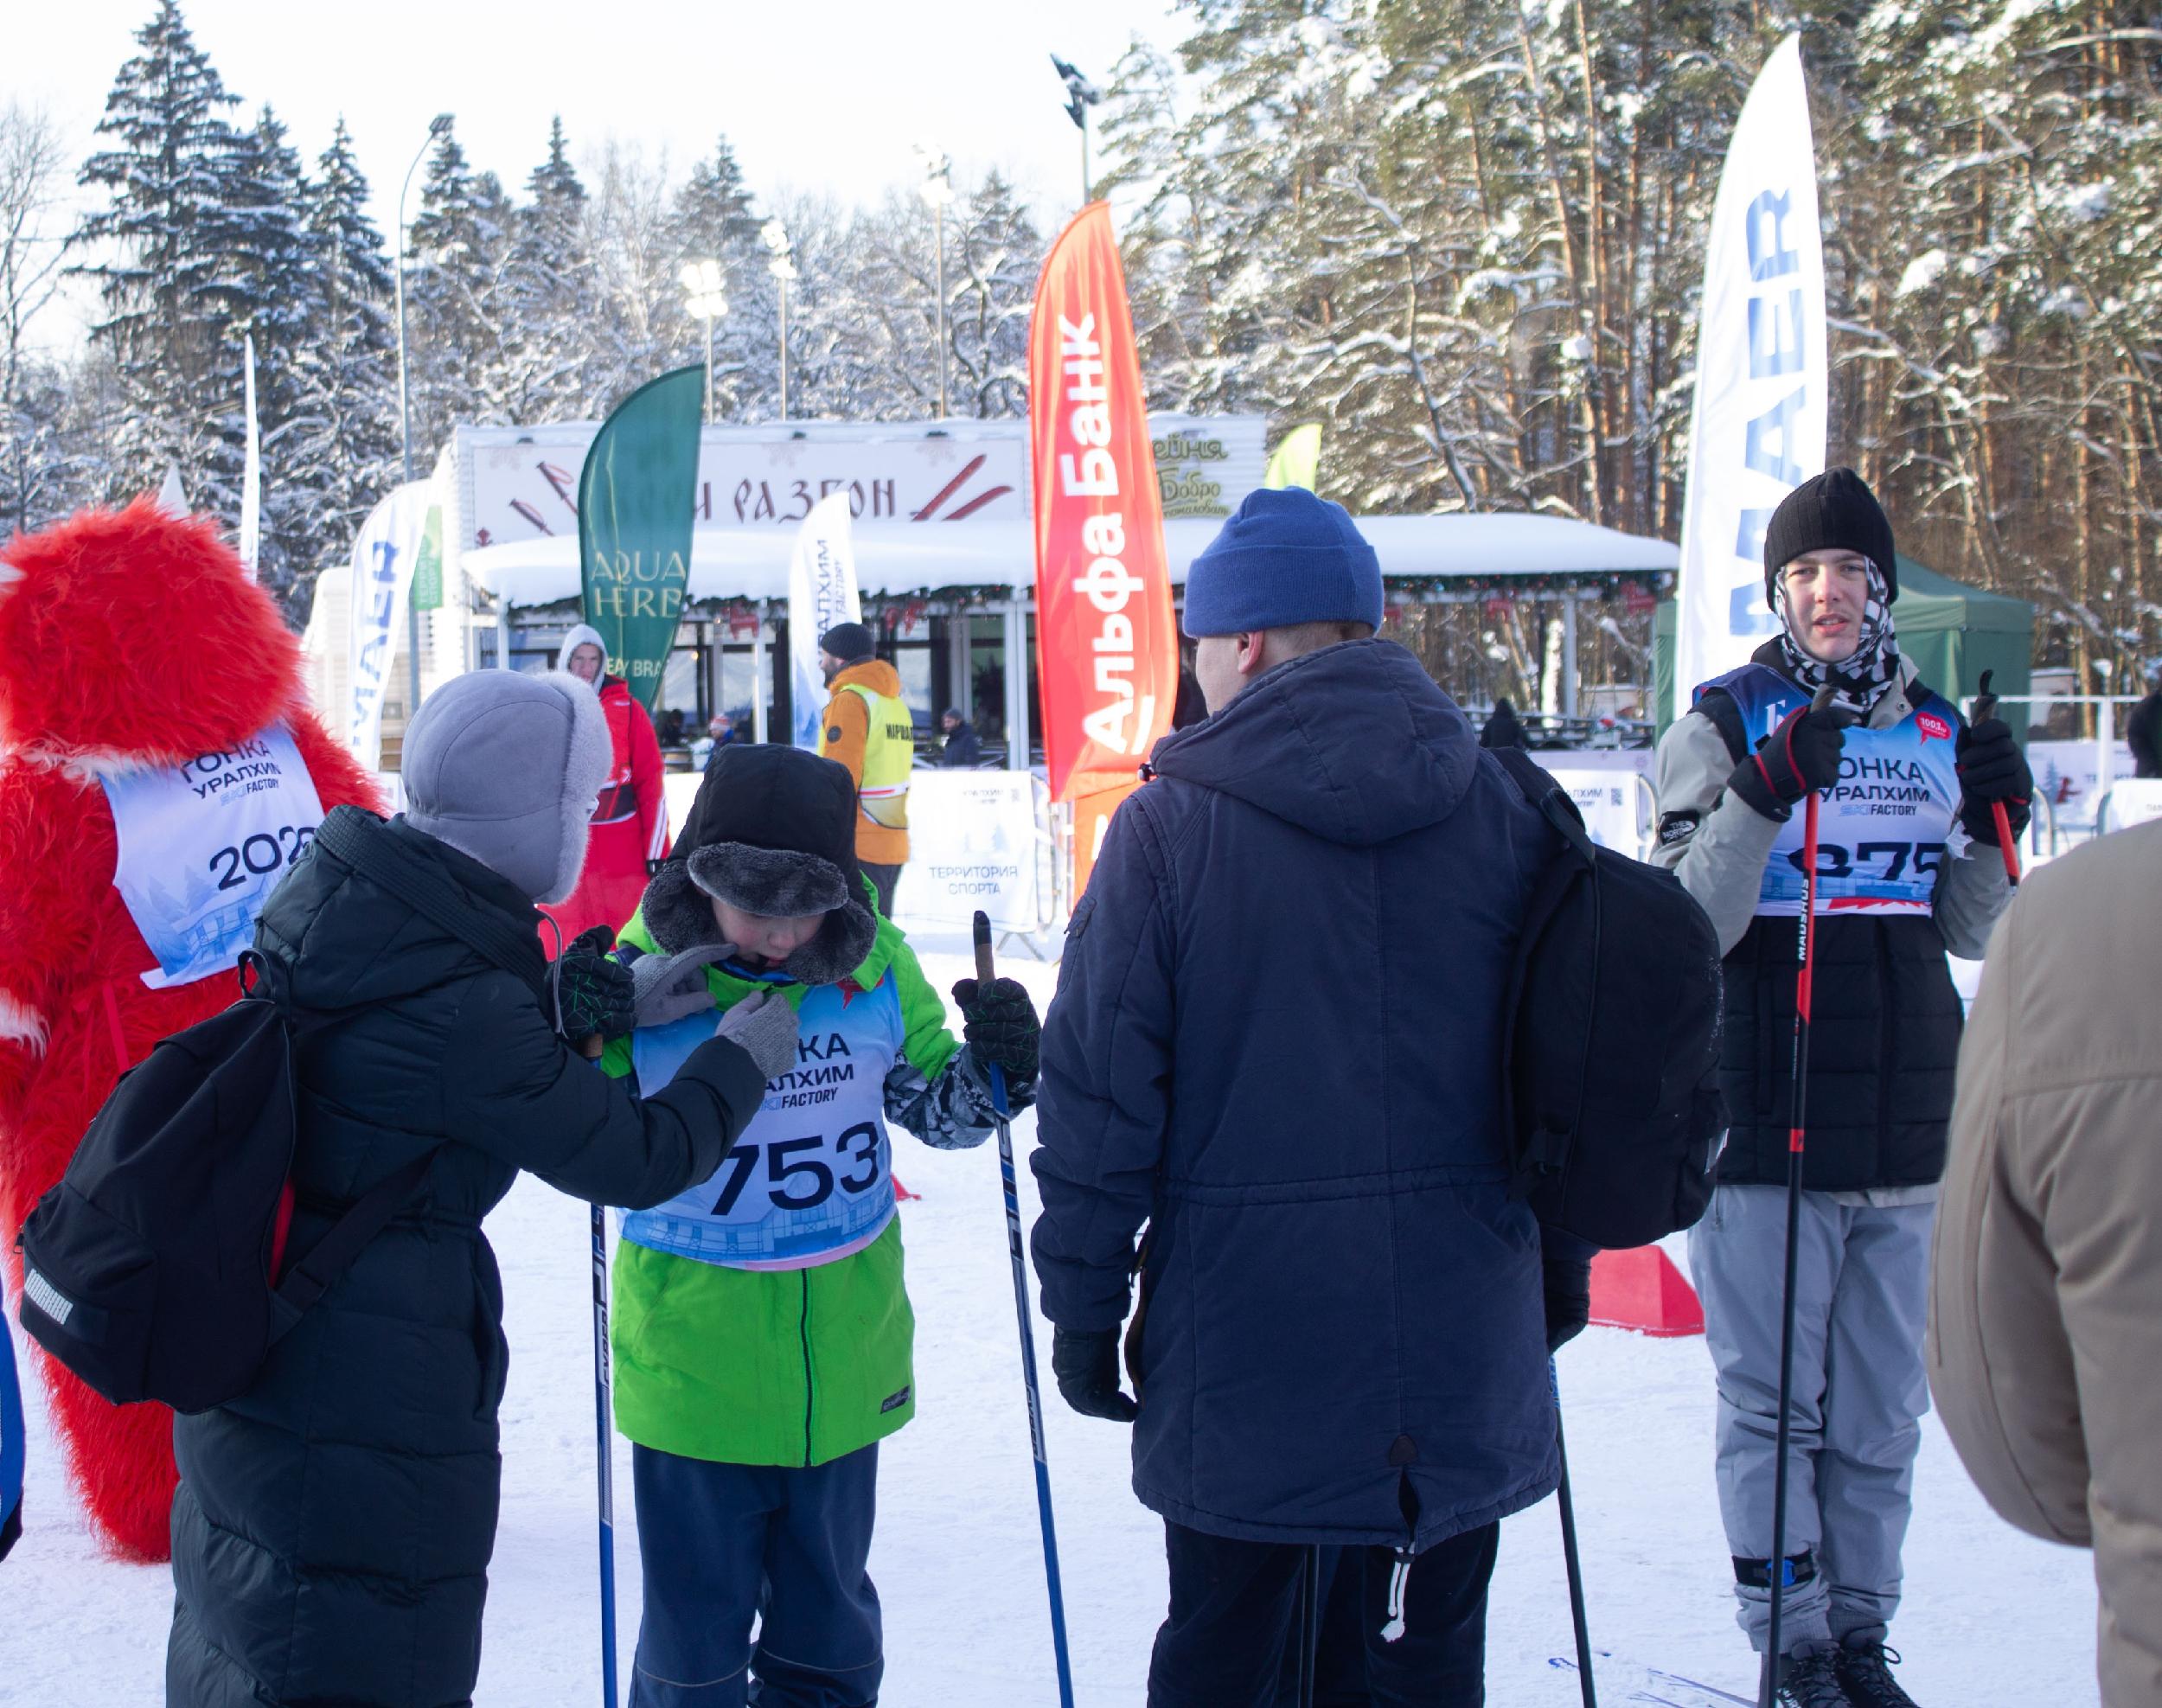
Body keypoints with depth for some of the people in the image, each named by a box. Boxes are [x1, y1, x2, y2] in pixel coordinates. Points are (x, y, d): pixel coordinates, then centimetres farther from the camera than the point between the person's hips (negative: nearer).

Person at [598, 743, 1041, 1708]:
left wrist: (994, 1069, -10)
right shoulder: (643, 968, -14)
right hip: (695, 1365, -3)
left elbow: (938, 1112, 10)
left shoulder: (877, 966, -5)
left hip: (843, 1364, 3)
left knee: (829, 1628, 20)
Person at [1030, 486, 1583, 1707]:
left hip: (1243, 1352, -2)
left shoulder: (1171, 828, -9)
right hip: (1463, 1356, 3)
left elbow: (1101, 1094, -8)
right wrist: (1561, 1269, 19)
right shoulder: (1508, 813, 0)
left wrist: (1083, 1309, 2)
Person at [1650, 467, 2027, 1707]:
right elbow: (1686, 929, -11)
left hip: (1905, 1126, 4)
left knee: (1883, 1408, 10)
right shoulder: (1726, 725, -3)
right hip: (1764, 1122, -4)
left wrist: (1995, 827, 0)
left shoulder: (1936, 730, 10)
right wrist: (1763, 794, -23)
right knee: (1774, 1404, 1)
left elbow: (1970, 932, 18)